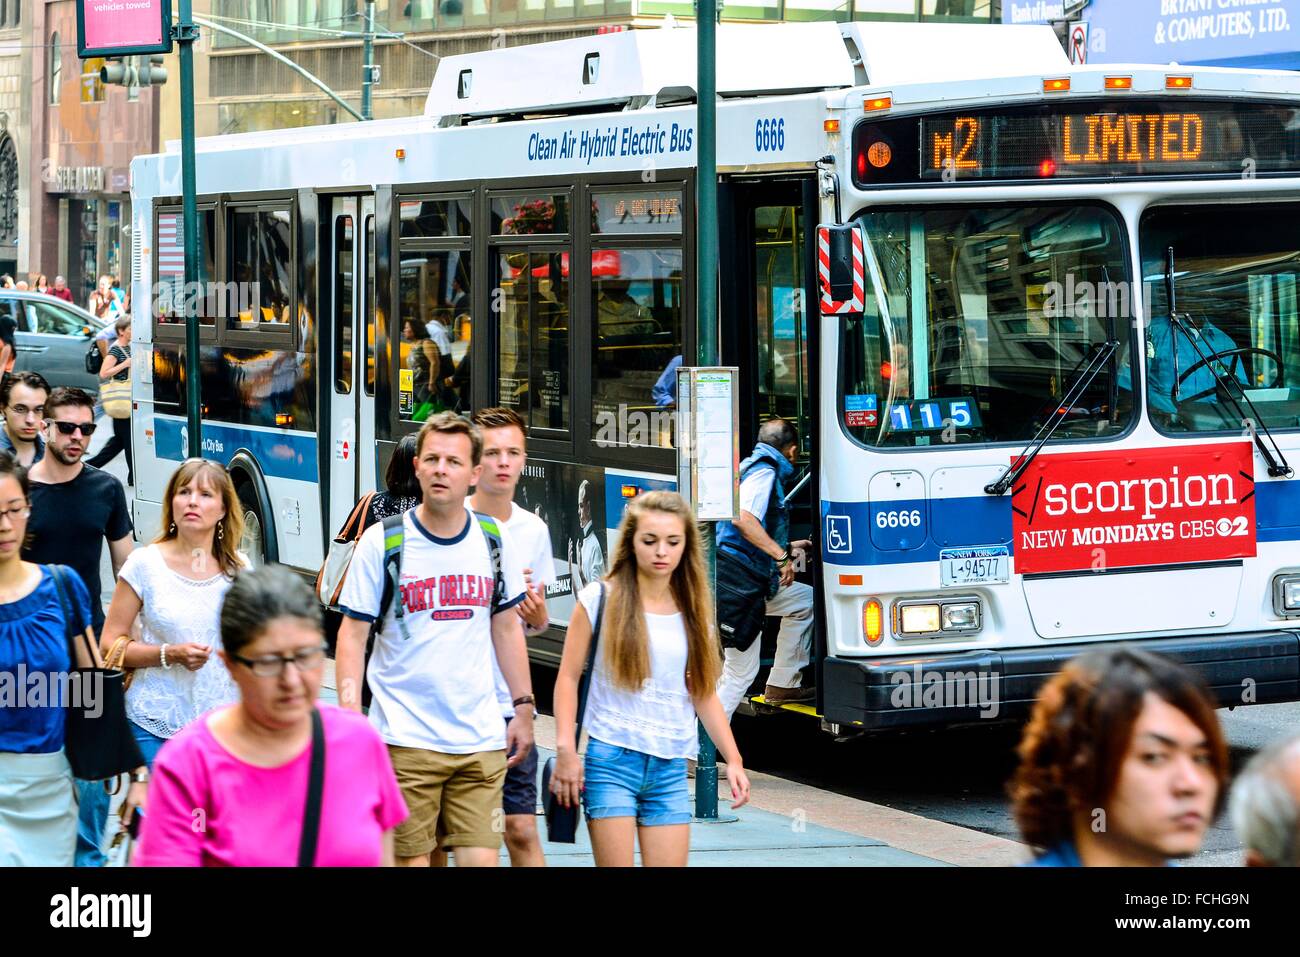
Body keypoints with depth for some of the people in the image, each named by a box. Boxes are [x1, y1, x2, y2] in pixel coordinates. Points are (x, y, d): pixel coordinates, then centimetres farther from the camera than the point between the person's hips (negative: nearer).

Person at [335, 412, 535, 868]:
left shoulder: (495, 541, 6)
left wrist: (524, 708, 15)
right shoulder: (382, 542, -4)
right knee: (412, 860, 0)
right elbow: (352, 634, -3)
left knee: (481, 858, 0)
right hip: (404, 739, -3)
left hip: (481, 739, 3)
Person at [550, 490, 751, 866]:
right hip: (612, 760, -4)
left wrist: (733, 760, 7)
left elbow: (704, 694, 14)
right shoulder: (601, 599, -1)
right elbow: (568, 677, -1)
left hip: (670, 768, 4)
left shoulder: (692, 611, 11)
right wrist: (566, 750, -9)